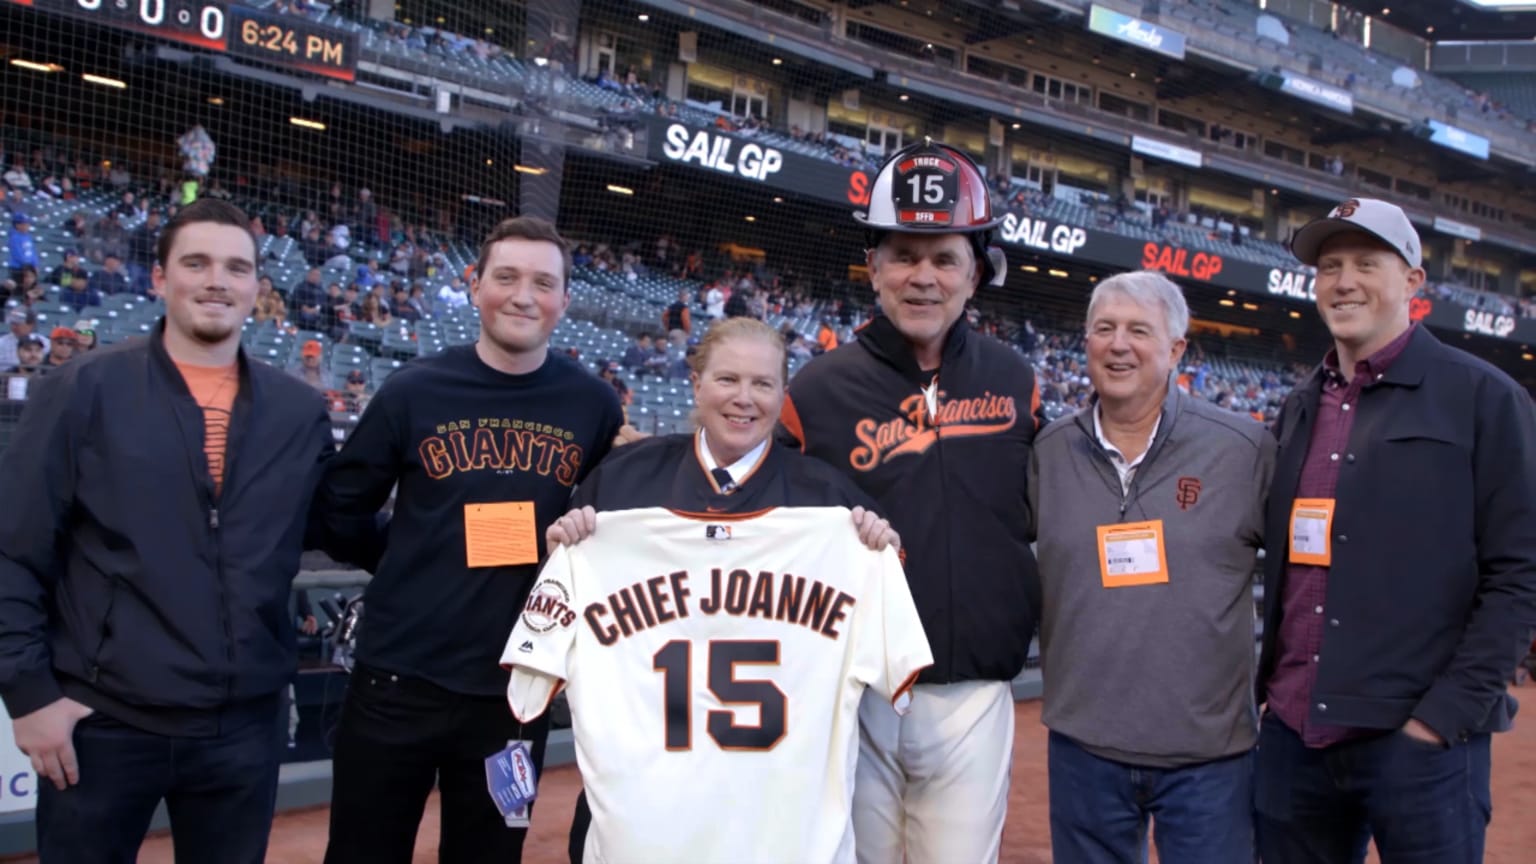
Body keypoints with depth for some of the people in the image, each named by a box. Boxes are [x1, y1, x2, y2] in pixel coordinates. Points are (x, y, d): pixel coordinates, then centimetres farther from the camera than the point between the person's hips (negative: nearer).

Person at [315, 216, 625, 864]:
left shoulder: (593, 405, -2)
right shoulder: (415, 390, -4)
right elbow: (340, 506, 6)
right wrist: (407, 570, 3)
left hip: (517, 685, 1)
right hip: (399, 678, 0)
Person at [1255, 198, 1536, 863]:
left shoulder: (1483, 397, -2)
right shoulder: (1298, 410, 14)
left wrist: (1446, 714, -13)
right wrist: (1276, 691, 10)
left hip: (1419, 741, -5)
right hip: (1293, 736, 5)